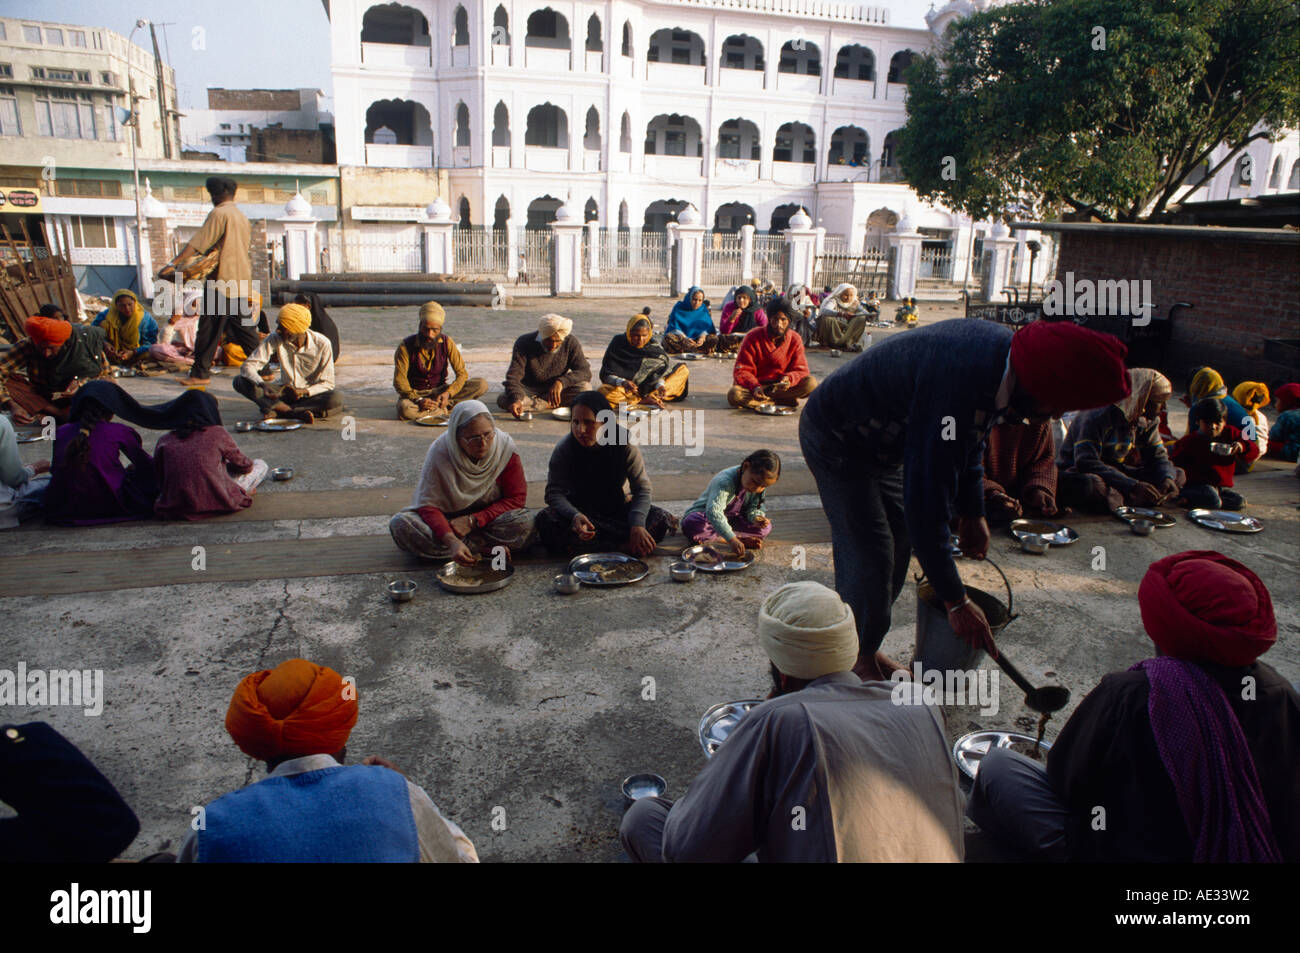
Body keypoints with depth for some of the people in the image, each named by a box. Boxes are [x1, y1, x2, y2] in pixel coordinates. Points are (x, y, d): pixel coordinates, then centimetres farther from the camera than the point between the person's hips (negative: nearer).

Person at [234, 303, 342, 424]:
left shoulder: (322, 343, -15)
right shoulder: (274, 339, -10)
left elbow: (327, 383, -12)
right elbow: (248, 365, -13)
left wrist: (303, 391, -31)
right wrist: (263, 385, -33)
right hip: (284, 391, 3)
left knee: (337, 399, -35)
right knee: (240, 381, -20)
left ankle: (276, 410, -31)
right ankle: (297, 413, -36)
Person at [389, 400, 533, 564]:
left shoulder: (505, 446, -15)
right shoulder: (440, 451, -18)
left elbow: (516, 498, -12)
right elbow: (428, 504, -21)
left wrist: (472, 521, -22)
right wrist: (451, 541, -40)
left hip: (488, 518, -1)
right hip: (446, 520, 1)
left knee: (523, 524, -31)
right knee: (401, 525, -30)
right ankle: (488, 549, -26)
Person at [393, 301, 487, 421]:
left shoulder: (447, 342, -7)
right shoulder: (406, 346, -14)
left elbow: (462, 373, -7)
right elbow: (399, 380, -16)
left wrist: (448, 393, -26)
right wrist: (418, 400, -33)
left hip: (439, 391, 3)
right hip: (414, 393, -3)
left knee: (482, 385, -19)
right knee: (405, 410, -40)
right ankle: (445, 410, -20)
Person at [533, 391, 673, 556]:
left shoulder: (625, 446, -15)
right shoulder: (563, 450, -14)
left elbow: (643, 489, -15)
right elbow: (555, 492, -18)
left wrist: (638, 525, -33)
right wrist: (575, 516, -41)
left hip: (618, 508, 0)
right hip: (578, 510, 1)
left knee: (662, 520, -23)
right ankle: (625, 545, -33)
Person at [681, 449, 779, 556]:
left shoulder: (760, 484, -11)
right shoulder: (724, 482, -34)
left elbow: (753, 507, 0)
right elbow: (714, 512, -46)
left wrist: (756, 517, -26)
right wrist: (732, 540, -54)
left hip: (732, 518, 6)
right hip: (705, 516, -6)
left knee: (765, 528, -14)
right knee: (692, 526, -40)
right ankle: (741, 539, -31)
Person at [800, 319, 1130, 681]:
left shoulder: (1004, 348, -10)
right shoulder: (957, 389, -39)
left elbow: (970, 441, 10)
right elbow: (926, 506, -34)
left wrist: (973, 513, 14)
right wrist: (956, 602, -24)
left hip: (879, 443, 9)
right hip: (837, 443, -9)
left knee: (897, 547, 13)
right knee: (871, 561, -9)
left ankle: (866, 650, 29)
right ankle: (856, 664, 13)